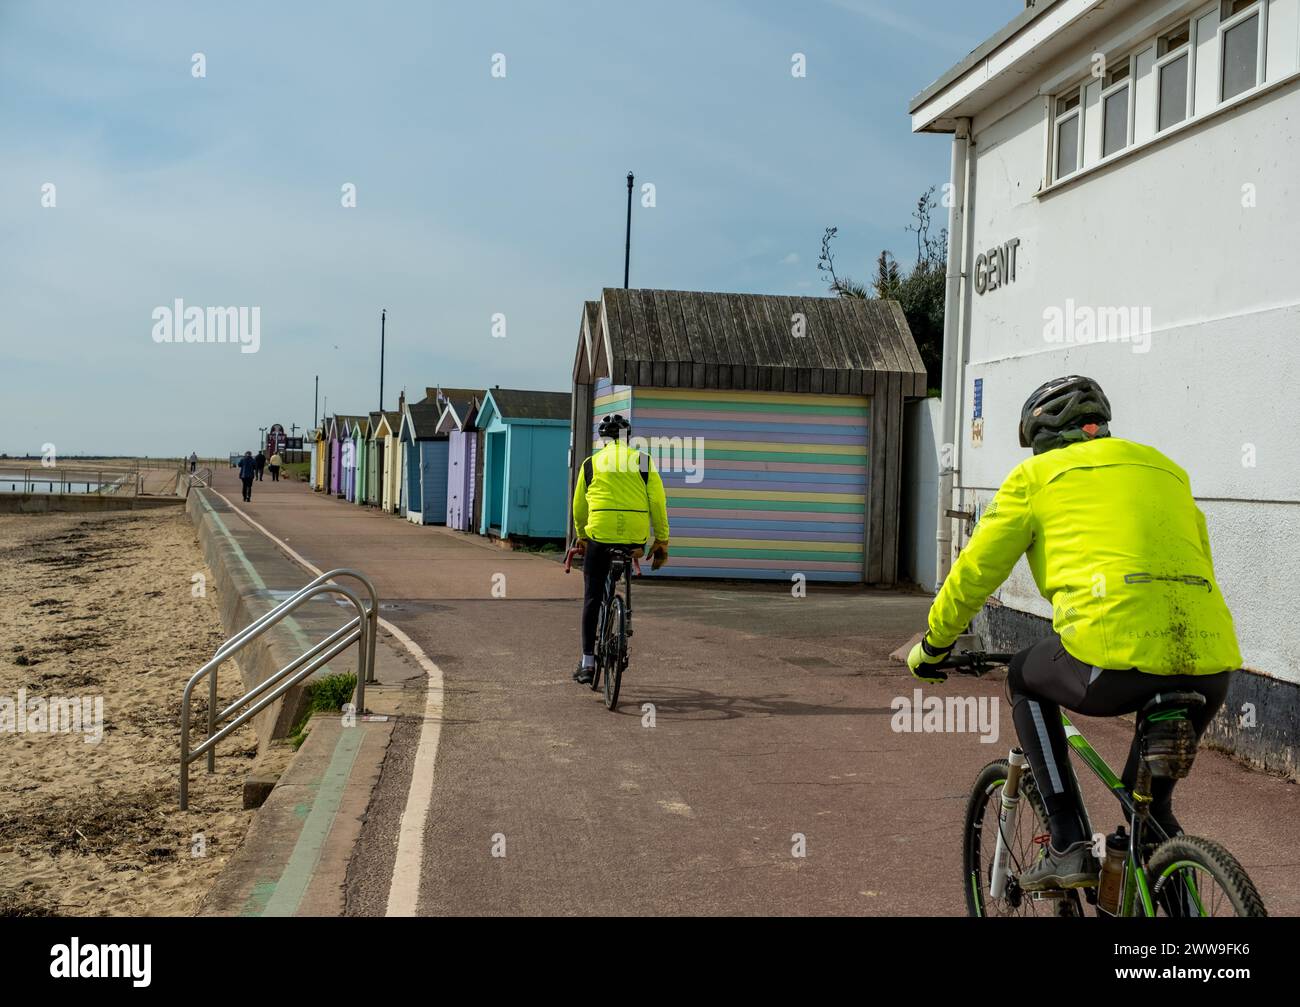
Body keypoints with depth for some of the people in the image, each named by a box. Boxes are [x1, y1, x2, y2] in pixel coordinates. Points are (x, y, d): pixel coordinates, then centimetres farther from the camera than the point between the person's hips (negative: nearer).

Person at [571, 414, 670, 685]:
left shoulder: (591, 463, 10)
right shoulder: (643, 461, 7)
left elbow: (578, 507, 14)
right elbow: (657, 502, 1)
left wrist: (581, 537, 29)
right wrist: (661, 540, 7)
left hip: (599, 534, 0)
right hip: (635, 536, 0)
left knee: (592, 598, 7)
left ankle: (588, 662, 5)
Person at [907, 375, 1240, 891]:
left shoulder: (1037, 475, 15)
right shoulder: (1166, 469, 29)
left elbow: (974, 570, 15)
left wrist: (932, 645, 30)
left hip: (1115, 658, -5)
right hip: (1211, 667, 6)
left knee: (1026, 680, 25)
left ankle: (1069, 846, 18)